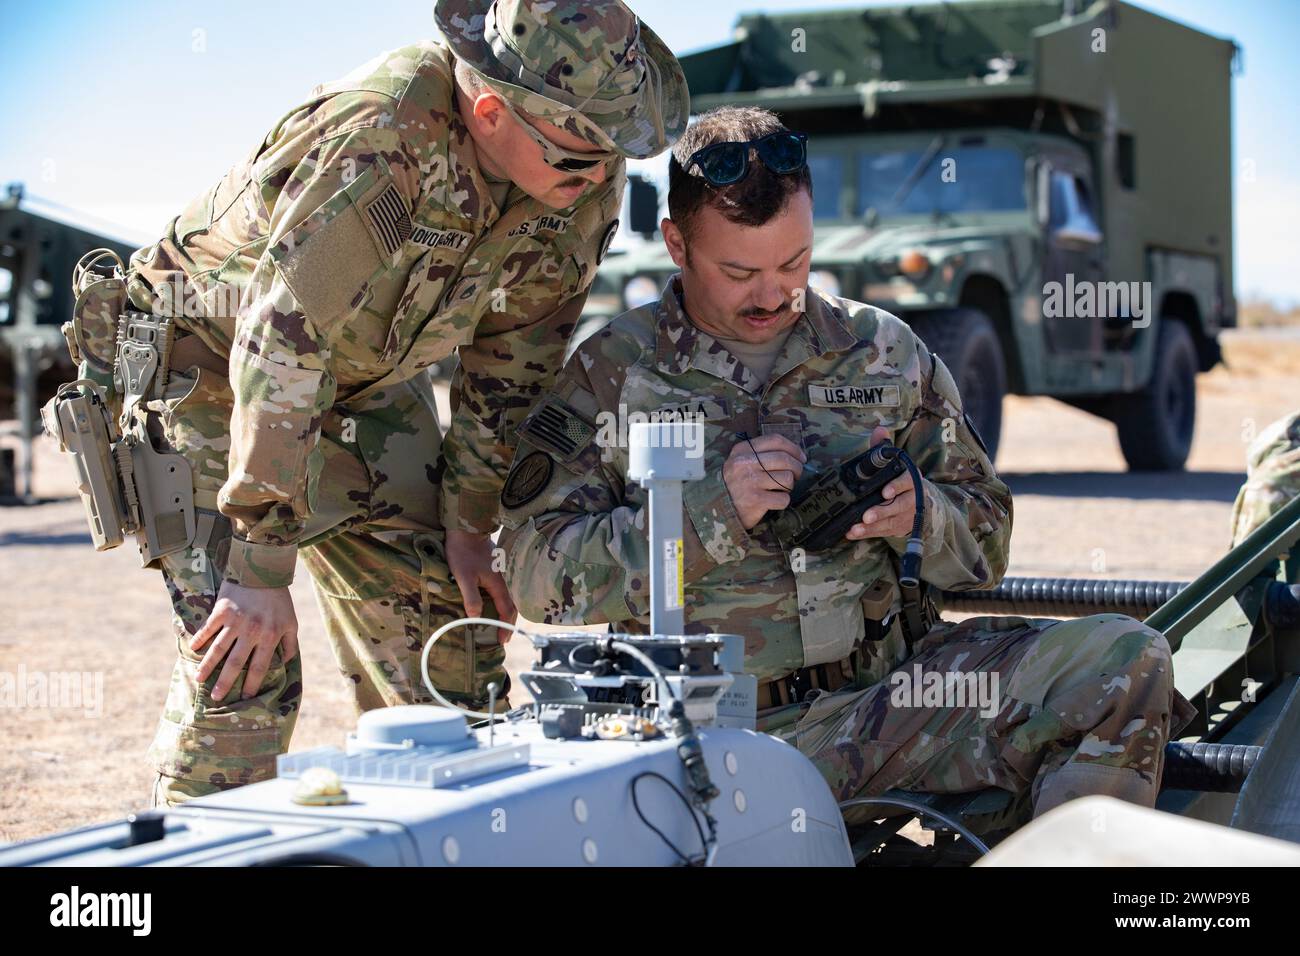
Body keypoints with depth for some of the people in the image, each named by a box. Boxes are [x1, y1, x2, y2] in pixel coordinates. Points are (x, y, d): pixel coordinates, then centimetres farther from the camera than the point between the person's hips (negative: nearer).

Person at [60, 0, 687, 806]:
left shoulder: (588, 177, -16)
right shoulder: (375, 143, -37)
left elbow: (513, 353, -3)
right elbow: (280, 346, -35)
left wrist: (470, 522, -1)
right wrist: (262, 568, -32)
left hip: (370, 378, 6)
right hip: (210, 360, -6)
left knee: (448, 641, 2)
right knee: (245, 667, -16)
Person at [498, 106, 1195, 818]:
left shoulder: (884, 351, 15)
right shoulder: (610, 374, 7)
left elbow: (986, 542, 19)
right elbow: (538, 574, -1)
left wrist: (918, 515, -6)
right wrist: (712, 511, -11)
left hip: (894, 684, 3)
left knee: (1127, 660, -19)